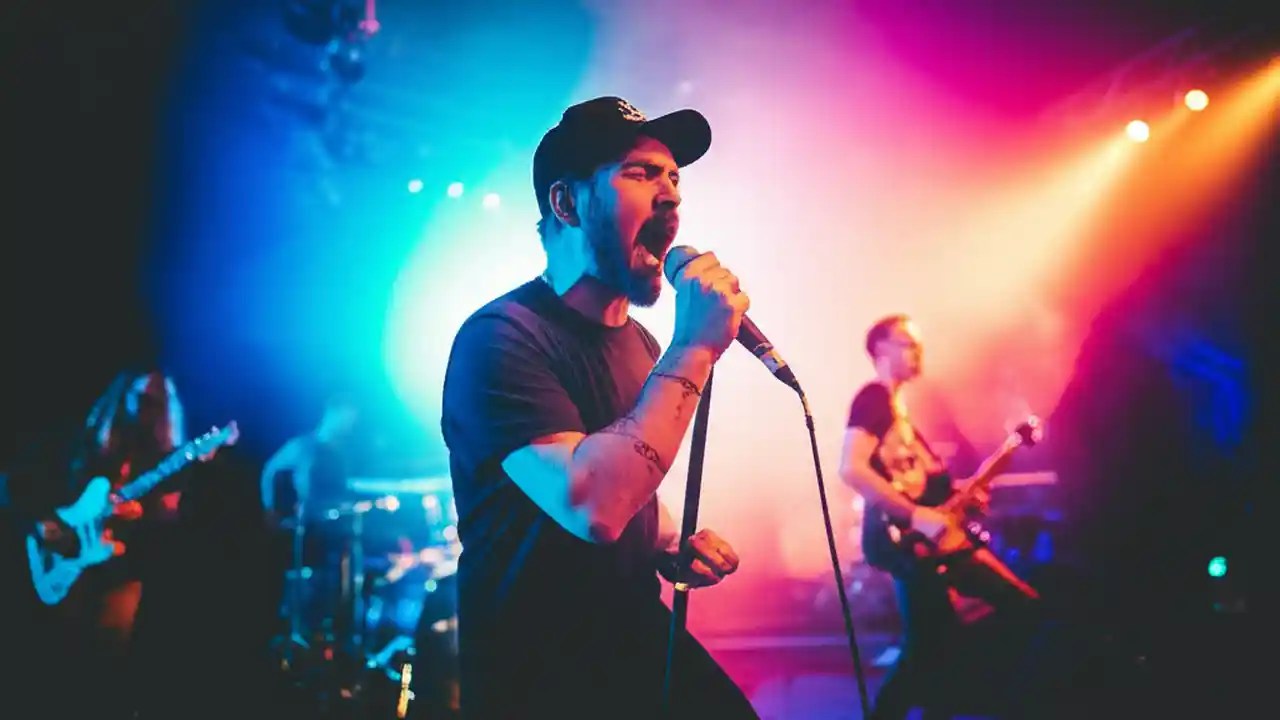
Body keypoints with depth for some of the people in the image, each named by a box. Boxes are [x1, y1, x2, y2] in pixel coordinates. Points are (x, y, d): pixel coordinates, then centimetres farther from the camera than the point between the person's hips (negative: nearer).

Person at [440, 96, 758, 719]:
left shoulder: (637, 340, 6)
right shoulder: (501, 337, -20)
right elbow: (592, 507, -34)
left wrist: (671, 547, 0)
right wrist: (694, 350, -28)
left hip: (643, 644, 7)